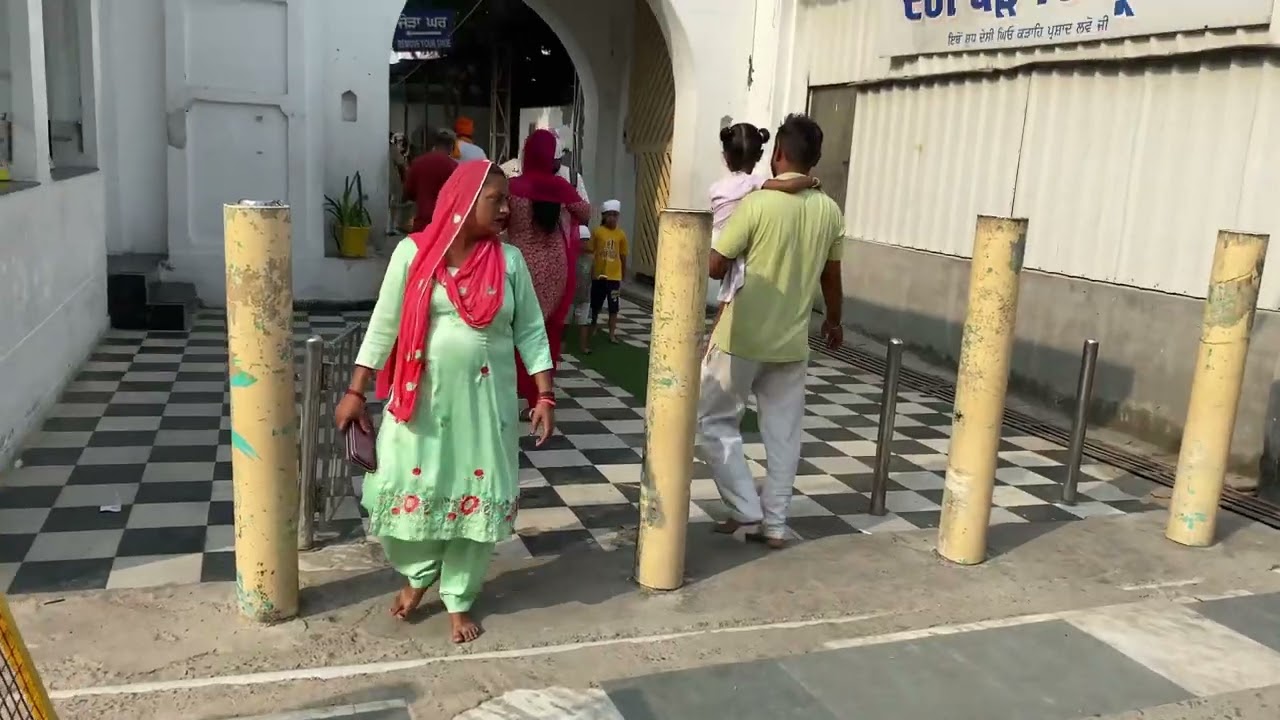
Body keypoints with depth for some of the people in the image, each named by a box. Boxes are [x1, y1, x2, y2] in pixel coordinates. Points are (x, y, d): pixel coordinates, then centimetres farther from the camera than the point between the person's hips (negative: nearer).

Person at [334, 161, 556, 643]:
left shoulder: (509, 260, -1)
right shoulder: (414, 252, -5)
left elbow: (530, 332, 3)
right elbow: (384, 326, -2)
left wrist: (545, 395, -4)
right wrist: (355, 392, -1)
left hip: (485, 398, 1)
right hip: (423, 395, -1)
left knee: (476, 493, 6)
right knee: (407, 487, 4)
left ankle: (459, 599, 25)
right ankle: (419, 574, 33)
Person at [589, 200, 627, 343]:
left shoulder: (621, 235, 0)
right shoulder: (597, 232, -5)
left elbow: (623, 258, 6)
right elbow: (590, 252, 0)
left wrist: (623, 278, 8)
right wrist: (589, 272, -1)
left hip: (615, 277, 1)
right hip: (598, 275, -1)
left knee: (613, 307, 3)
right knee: (595, 306, 13)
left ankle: (612, 334, 12)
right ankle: (592, 329, 32)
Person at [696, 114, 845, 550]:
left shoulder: (758, 203, -15)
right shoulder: (829, 211, 1)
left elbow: (715, 266, -12)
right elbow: (831, 278, 11)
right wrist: (833, 321, 29)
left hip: (741, 338, -5)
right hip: (792, 342, 5)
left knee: (714, 420, 11)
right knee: (784, 434, 12)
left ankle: (745, 507, 7)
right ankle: (774, 523, 18)